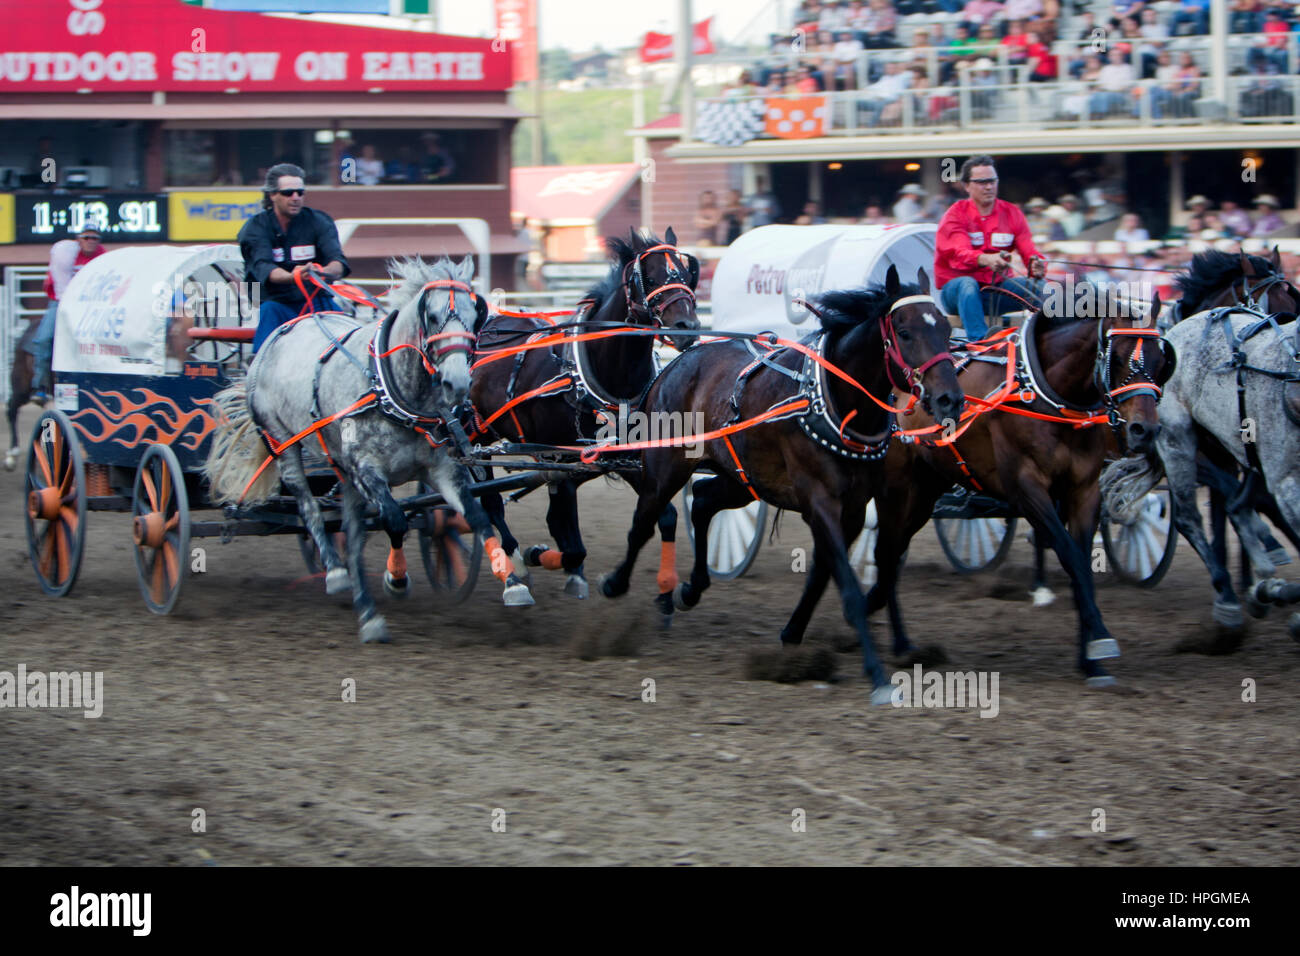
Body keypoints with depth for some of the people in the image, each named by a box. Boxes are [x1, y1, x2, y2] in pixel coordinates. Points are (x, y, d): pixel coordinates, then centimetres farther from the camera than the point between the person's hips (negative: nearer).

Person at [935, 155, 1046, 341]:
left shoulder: (1012, 213, 5)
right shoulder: (955, 216, -8)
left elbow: (1028, 251, -7)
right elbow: (961, 253, -27)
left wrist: (1036, 266, -33)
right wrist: (987, 259, -50)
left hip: (997, 289, 4)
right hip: (955, 290, -4)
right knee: (967, 284, -38)